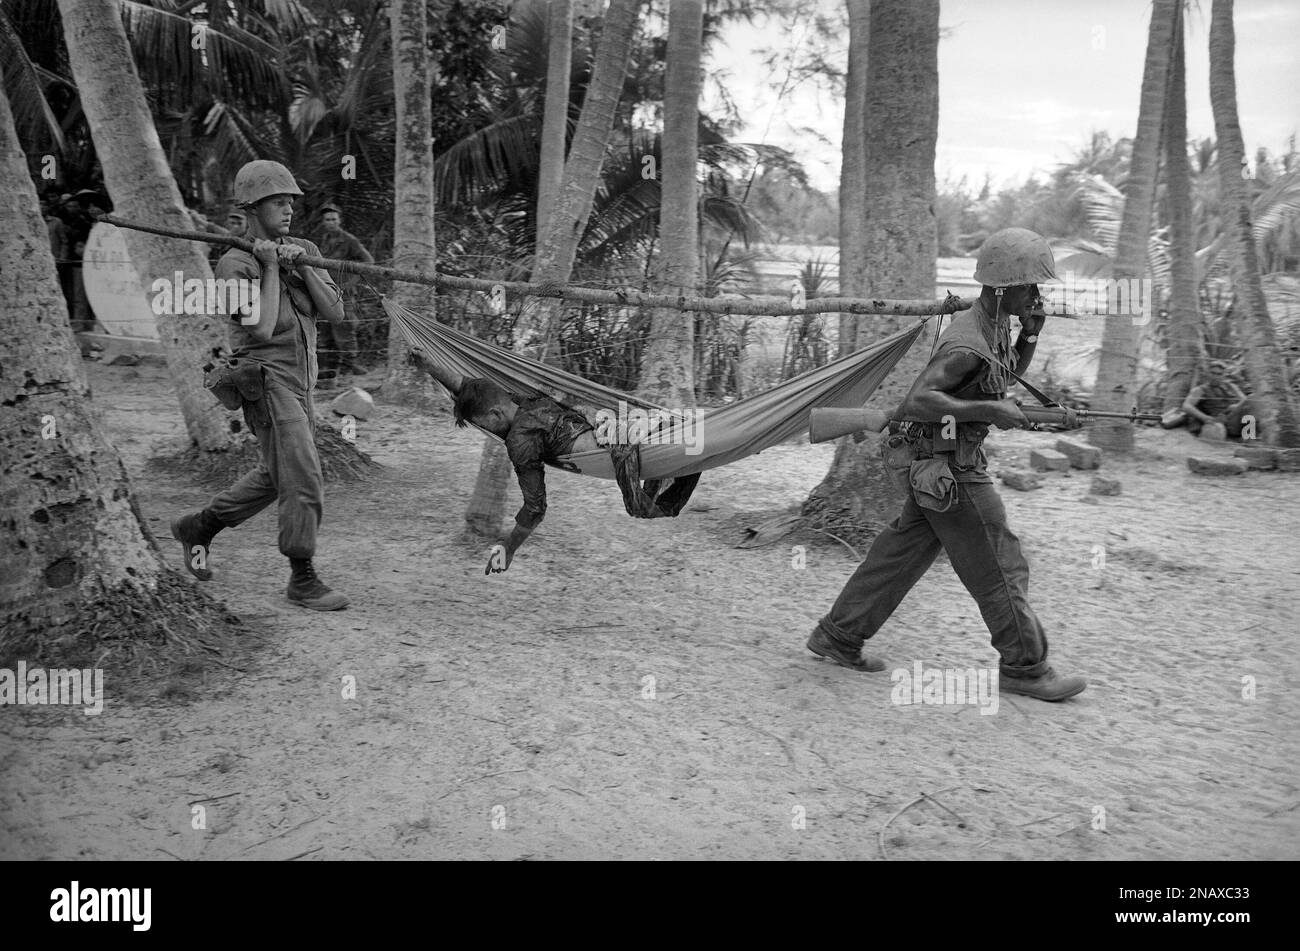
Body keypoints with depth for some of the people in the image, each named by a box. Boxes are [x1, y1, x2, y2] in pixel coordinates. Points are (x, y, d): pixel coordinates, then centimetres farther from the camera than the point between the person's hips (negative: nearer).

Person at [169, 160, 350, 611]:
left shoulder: (304, 251, 8)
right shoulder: (236, 265, -11)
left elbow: (335, 311, -2)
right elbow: (262, 329, -22)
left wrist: (301, 264, -14)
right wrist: (270, 268, -17)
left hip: (298, 385, 8)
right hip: (266, 382, -8)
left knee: (276, 477, 20)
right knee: (304, 481, -11)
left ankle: (196, 528, 36)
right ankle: (303, 580, 0)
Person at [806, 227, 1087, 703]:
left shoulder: (991, 321, 7)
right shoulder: (968, 344, -24)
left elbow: (1010, 370, 25)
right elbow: (918, 401, -33)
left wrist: (1031, 331, 7)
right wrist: (989, 410, -31)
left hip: (935, 465, 10)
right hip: (946, 470, -10)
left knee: (904, 551, 14)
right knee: (998, 567, 1)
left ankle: (838, 636, 22)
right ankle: (1024, 668, 16)